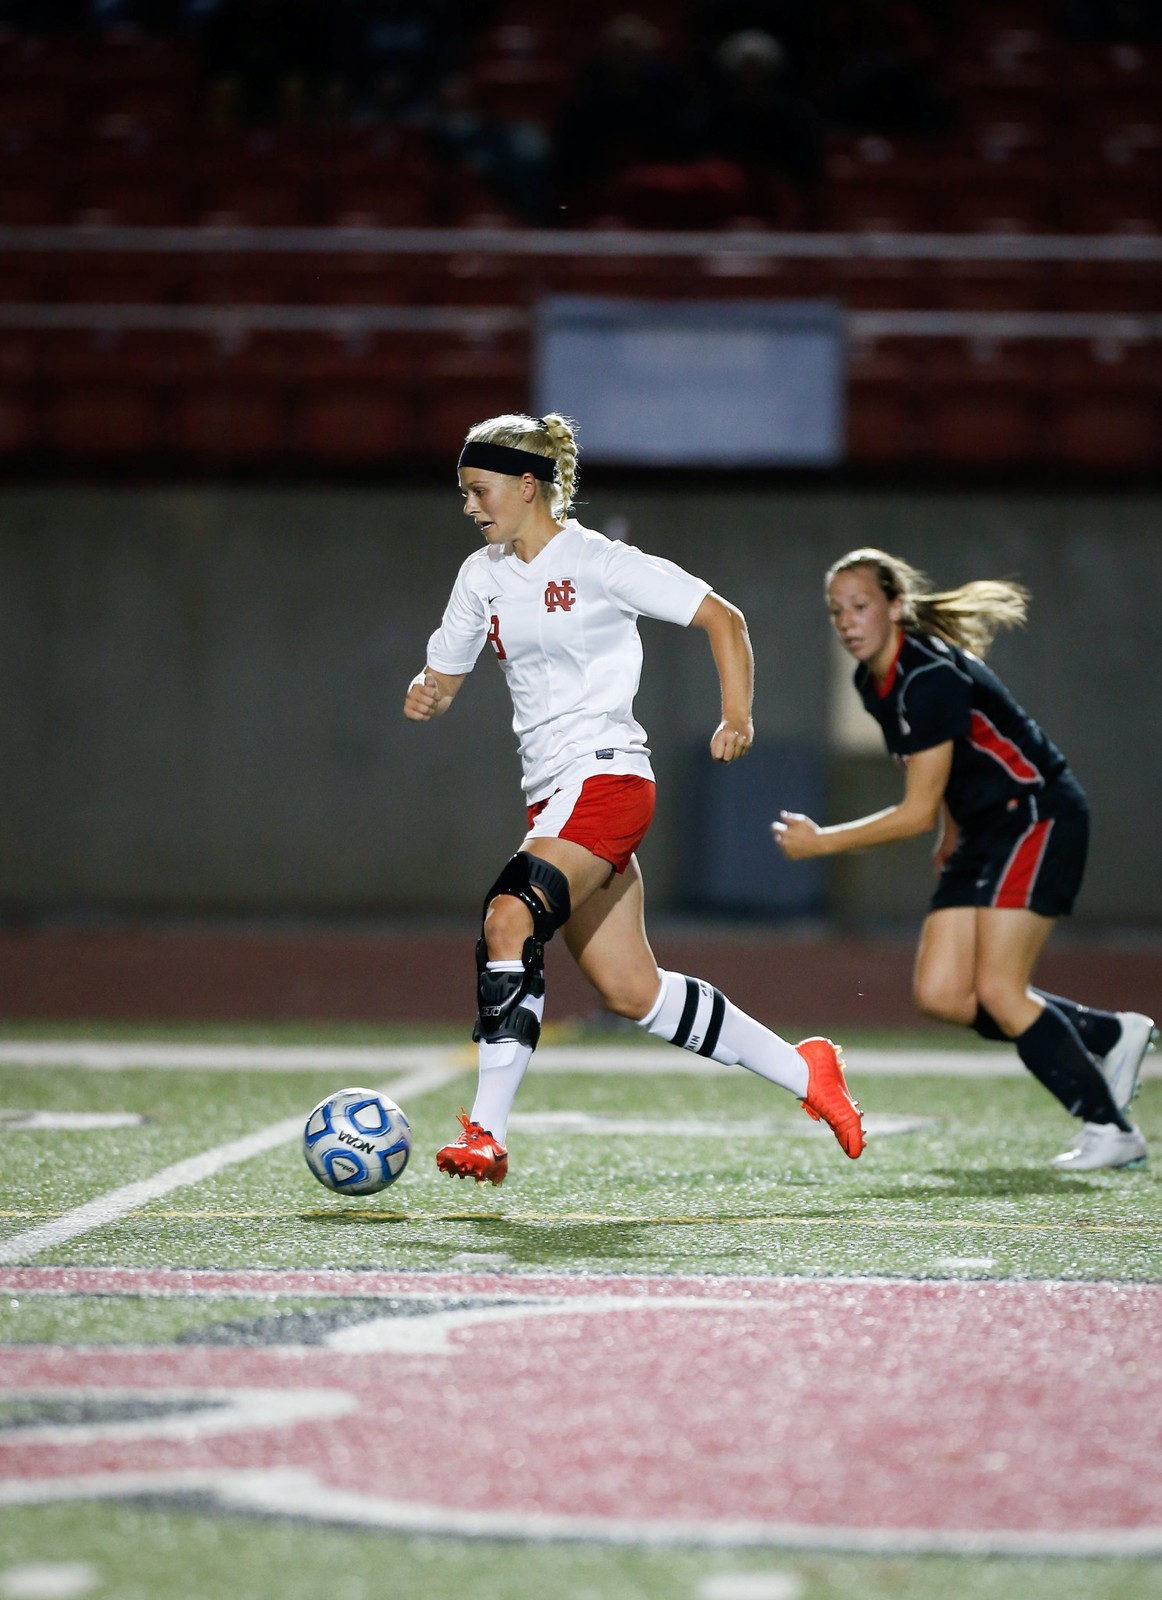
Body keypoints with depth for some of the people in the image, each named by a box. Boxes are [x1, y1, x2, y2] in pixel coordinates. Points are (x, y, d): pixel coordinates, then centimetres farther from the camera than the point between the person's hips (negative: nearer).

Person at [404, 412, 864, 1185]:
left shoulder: (597, 561, -6)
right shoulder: (483, 576, 14)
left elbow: (722, 616, -2)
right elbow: (442, 678, 19)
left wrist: (737, 715, -14)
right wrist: (425, 696, -5)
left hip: (606, 771, -8)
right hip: (552, 793, 8)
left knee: (509, 918, -27)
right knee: (631, 992, 6)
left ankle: (487, 1133, -28)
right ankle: (804, 1070, 22)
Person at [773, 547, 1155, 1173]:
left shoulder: (930, 679, -25)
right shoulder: (874, 682, 4)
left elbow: (917, 813, -23)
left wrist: (821, 842, -18)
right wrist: (951, 833, 23)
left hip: (1038, 815, -9)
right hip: (985, 829, 9)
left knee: (997, 992, -16)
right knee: (940, 994, -2)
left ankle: (1111, 1130, -5)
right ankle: (1109, 1035, 13)